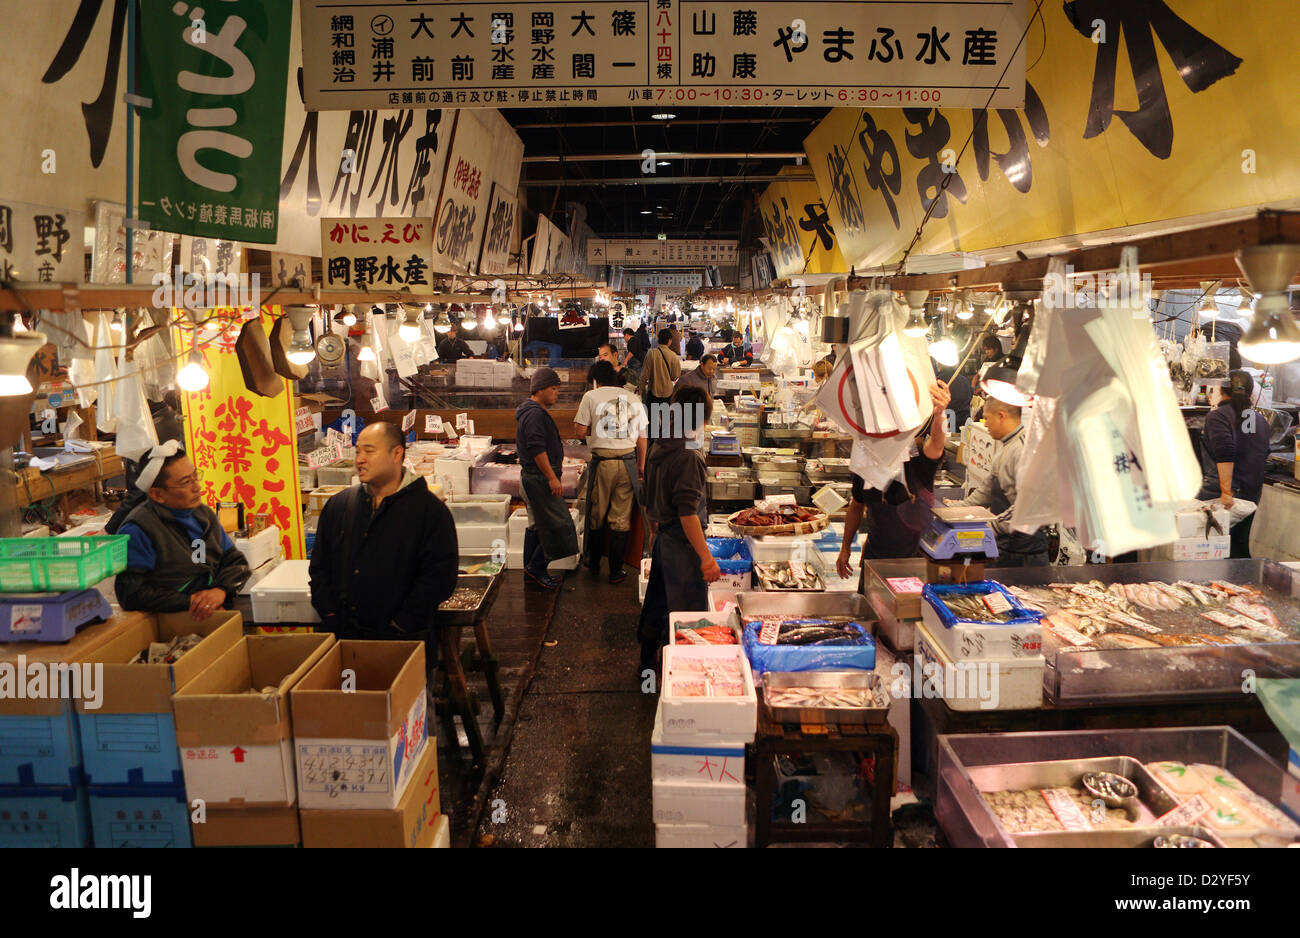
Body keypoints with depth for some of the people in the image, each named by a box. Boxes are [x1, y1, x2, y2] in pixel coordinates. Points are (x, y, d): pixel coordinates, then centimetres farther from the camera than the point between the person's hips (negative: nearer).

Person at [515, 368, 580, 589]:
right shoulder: (535, 414, -16)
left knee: (537, 526, 14)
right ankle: (536, 568, 0)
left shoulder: (531, 411, 18)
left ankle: (531, 574, 19)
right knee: (557, 524, -7)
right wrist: (552, 478, -23)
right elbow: (537, 449, -23)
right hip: (539, 478, -11)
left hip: (531, 477, 11)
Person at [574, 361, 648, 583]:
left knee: (597, 514, 15)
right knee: (621, 518, 6)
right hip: (628, 461, 2)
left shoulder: (591, 396, -1)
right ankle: (616, 571, 11)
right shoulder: (634, 399, 8)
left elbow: (579, 430, -4)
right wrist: (641, 465, 21)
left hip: (602, 461, -2)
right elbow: (642, 437, 10)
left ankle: (593, 562, 30)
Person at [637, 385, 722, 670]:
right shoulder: (689, 456, -21)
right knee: (686, 615, 3)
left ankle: (648, 663, 35)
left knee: (657, 607, 21)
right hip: (682, 545, -9)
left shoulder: (657, 449, 5)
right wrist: (706, 558, -24)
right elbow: (687, 513, -25)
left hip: (662, 540, 9)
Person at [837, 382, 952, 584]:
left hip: (916, 556, -3)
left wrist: (938, 414, -57)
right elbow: (856, 506, 14)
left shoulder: (918, 464, -13)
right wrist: (845, 548, 16)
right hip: (875, 557, 3)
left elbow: (935, 447, -36)